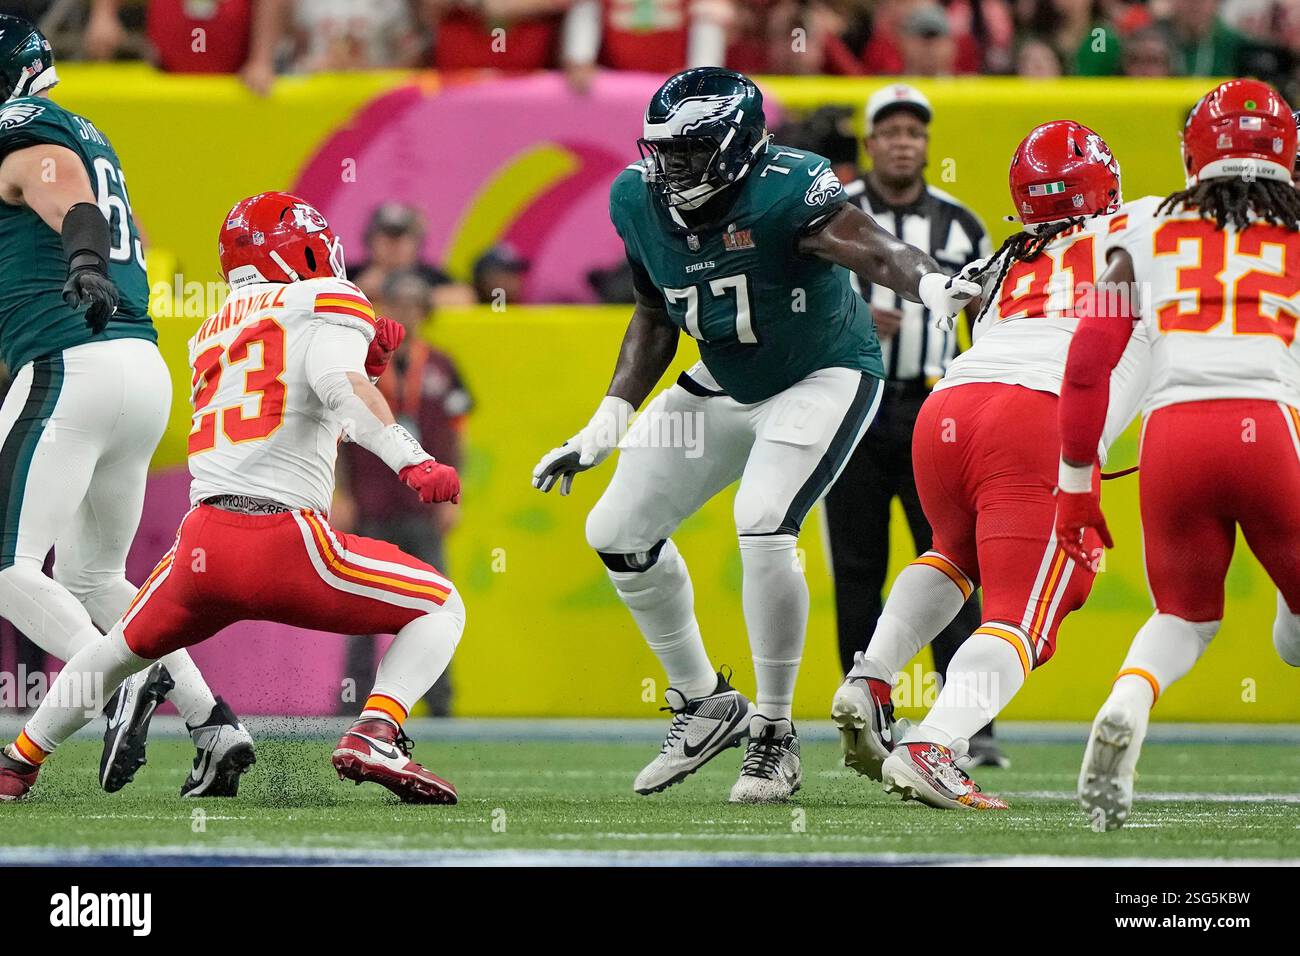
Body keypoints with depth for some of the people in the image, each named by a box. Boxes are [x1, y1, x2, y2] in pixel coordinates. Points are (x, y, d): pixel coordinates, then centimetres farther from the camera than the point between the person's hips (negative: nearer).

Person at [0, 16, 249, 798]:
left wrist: (86, 263, -44)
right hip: (144, 368, 9)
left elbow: (72, 205, -26)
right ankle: (211, 724, 8)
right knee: (92, 577, 19)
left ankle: (120, 682, -29)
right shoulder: (84, 138, 21)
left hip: (72, 369, -9)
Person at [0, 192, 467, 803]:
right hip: (285, 541, -6)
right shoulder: (325, 302, 4)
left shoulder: (212, 337, 24)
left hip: (201, 542, 6)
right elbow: (338, 386, -16)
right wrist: (412, 462, -24)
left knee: (121, 651, 33)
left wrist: (365, 359, 27)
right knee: (441, 609, 10)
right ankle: (374, 733, -13)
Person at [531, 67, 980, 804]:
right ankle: (705, 704, 23)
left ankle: (775, 735, -11)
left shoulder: (784, 187, -29)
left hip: (824, 377, -7)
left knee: (764, 528, -27)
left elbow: (873, 249, -45)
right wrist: (610, 420, 3)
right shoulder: (639, 201, -8)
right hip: (727, 384, 7)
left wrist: (928, 282, -67)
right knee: (618, 533, 5)